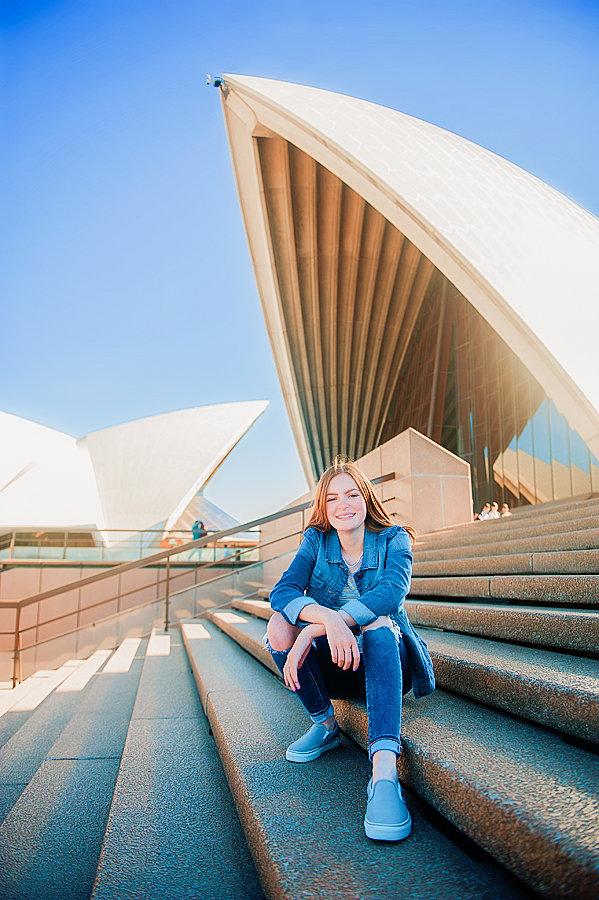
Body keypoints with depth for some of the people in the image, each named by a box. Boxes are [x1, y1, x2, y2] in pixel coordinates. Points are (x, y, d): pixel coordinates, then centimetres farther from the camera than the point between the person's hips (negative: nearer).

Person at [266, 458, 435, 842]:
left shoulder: (394, 539, -7)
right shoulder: (316, 541, -1)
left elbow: (393, 591, -28)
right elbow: (282, 591, -17)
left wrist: (313, 631, -39)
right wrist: (328, 619, -41)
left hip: (386, 665, -2)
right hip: (332, 668, 2)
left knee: (379, 623, -35)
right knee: (279, 624, -23)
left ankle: (385, 772, -49)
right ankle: (325, 724, -4)